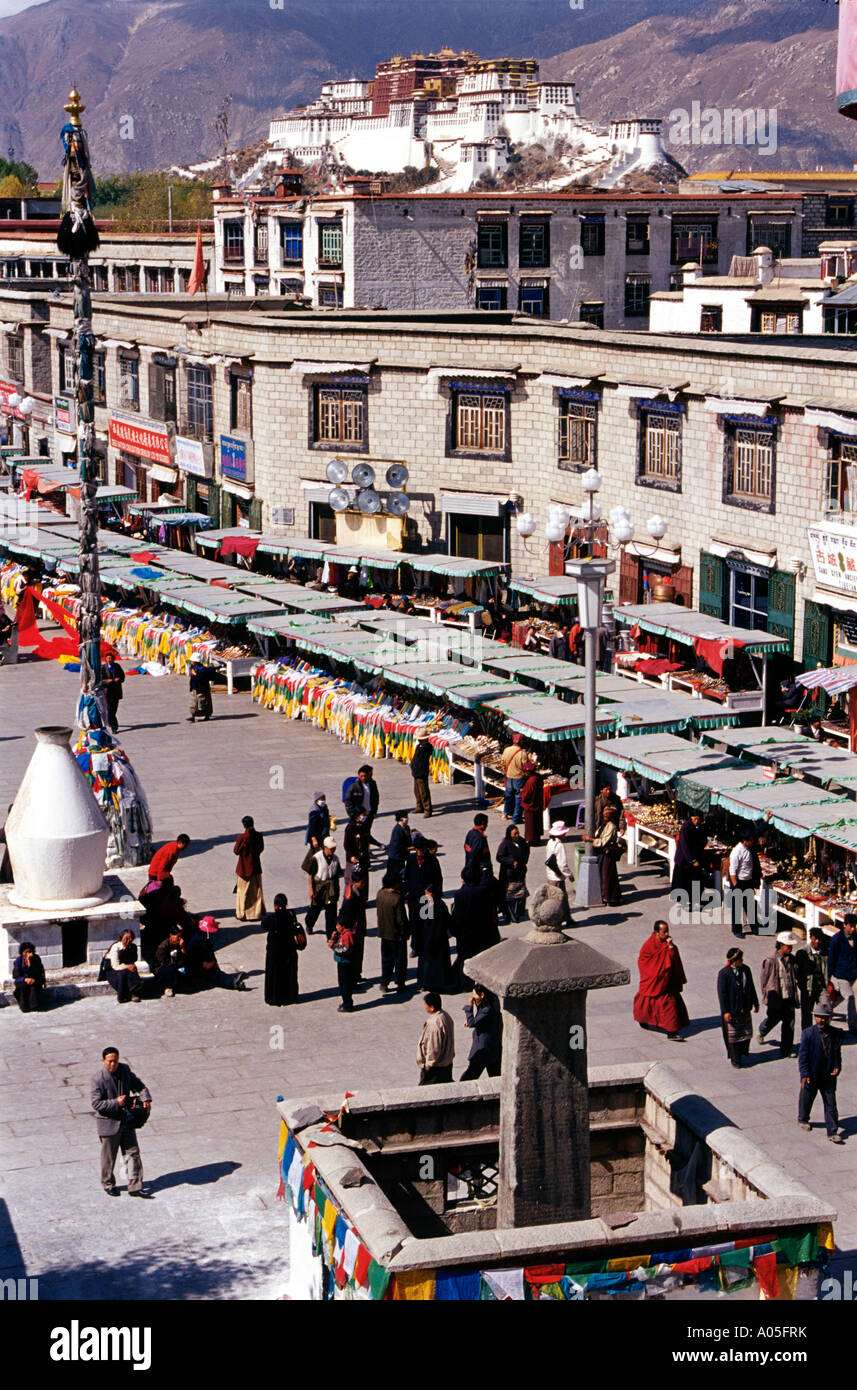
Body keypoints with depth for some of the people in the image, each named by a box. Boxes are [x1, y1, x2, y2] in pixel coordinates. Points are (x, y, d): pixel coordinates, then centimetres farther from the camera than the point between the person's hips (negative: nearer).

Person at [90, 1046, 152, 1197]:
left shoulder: (124, 1070, -1)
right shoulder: (98, 1080, -19)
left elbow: (138, 1084, 11)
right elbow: (96, 1103, -20)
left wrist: (146, 1099, -6)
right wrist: (116, 1103, -27)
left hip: (127, 1121, 5)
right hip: (109, 1122, -5)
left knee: (133, 1153, 4)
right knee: (109, 1157, 10)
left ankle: (135, 1187, 9)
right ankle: (108, 1184, 31)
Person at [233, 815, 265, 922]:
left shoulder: (242, 837, -21)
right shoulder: (259, 836, -7)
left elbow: (235, 851, -12)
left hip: (244, 868, -4)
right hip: (255, 866, 4)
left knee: (243, 891, 10)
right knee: (256, 891, 14)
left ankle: (242, 914, 15)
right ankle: (257, 913, 18)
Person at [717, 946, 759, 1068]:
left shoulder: (746, 969, 2)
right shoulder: (724, 973, -16)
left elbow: (751, 988, 14)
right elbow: (722, 993, -14)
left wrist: (755, 1003, 18)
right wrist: (725, 1012, -17)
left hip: (745, 1009, 5)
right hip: (731, 1011, -5)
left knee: (747, 1033, 10)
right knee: (733, 1035, 4)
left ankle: (742, 1052, 33)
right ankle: (735, 1059, 17)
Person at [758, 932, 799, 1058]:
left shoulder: (791, 959, 3)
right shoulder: (770, 960, -15)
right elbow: (765, 980, -7)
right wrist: (766, 997, -4)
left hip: (789, 997, 4)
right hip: (776, 999, -4)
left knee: (789, 1024, 3)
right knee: (773, 1020, 14)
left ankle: (785, 1051, 14)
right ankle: (762, 1032, 48)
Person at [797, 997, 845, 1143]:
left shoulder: (836, 1034, -3)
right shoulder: (808, 1034, -12)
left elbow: (837, 1053, 9)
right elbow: (803, 1055, -11)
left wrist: (837, 1067, -7)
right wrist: (805, 1075, -15)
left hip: (829, 1076, 2)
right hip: (811, 1076, -2)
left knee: (831, 1105, 2)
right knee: (806, 1099, 19)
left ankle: (833, 1132, 6)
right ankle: (803, 1120, 45)